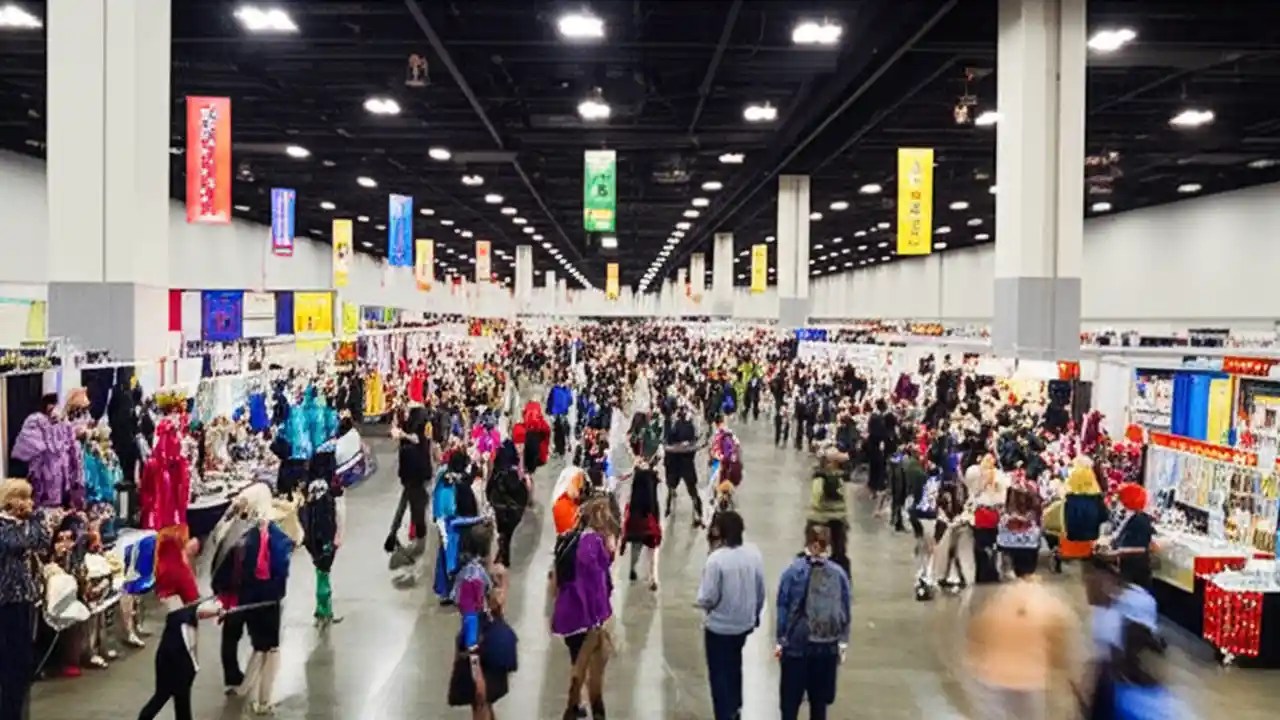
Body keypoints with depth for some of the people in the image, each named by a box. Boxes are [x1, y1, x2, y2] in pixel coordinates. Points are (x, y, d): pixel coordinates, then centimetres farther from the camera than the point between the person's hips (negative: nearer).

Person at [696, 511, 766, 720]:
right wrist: (755, 614, 17)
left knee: (719, 673, 12)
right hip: (745, 623, 6)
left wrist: (699, 602, 0)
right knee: (734, 665, 29)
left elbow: (707, 599, -22)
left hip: (719, 626, -6)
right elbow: (761, 591, 1)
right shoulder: (754, 553, -10)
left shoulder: (716, 559, -27)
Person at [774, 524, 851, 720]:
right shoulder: (839, 573, -4)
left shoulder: (793, 570, -9)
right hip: (828, 646, 2)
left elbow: (783, 607, -7)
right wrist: (843, 643, 10)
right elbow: (846, 610, 1)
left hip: (796, 643, -2)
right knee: (819, 698, 15)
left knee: (790, 697, 9)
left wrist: (780, 640, 1)